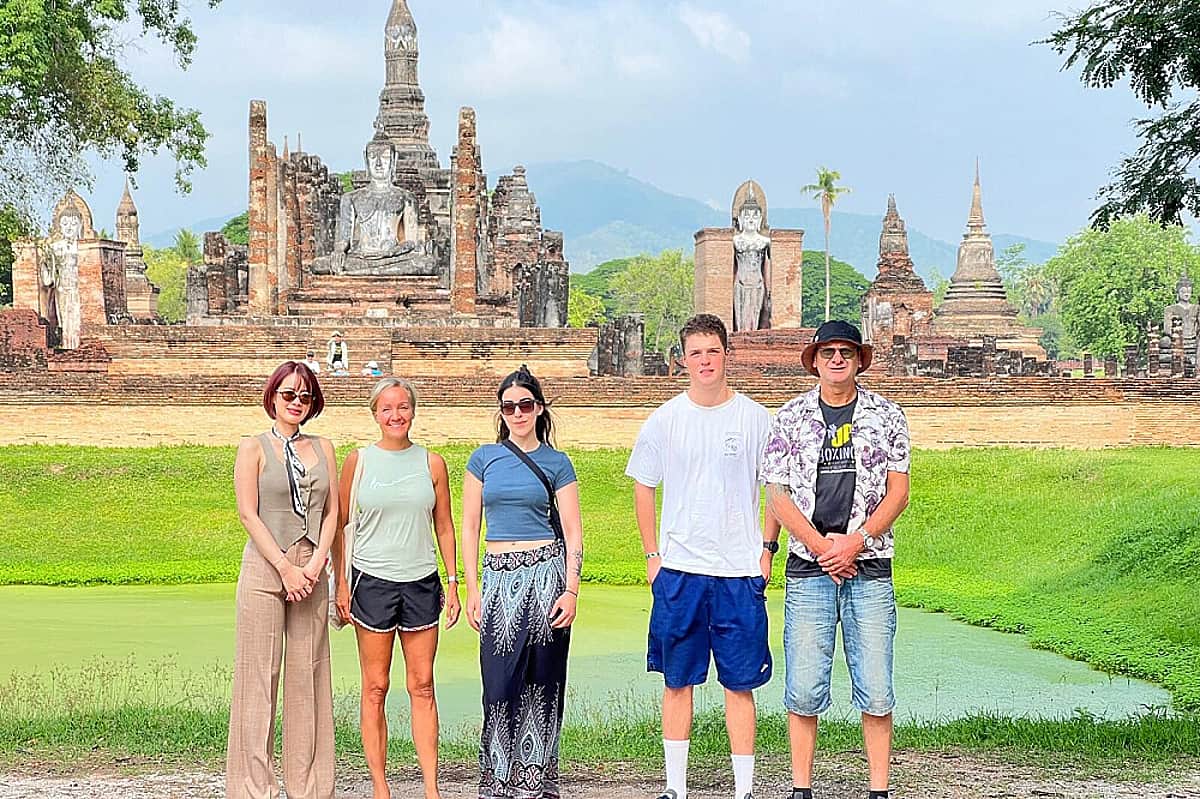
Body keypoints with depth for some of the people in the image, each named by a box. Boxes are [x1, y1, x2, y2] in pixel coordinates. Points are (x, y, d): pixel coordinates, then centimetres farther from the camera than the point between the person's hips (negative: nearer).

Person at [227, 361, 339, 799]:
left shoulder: (322, 448, 14)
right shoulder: (254, 448, 2)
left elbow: (331, 511, 10)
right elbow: (248, 513, -5)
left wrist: (316, 563, -6)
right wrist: (285, 568, -12)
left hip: (310, 571, 4)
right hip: (265, 568, -4)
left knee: (308, 674, 4)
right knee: (259, 674, -4)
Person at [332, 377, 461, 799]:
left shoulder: (431, 463, 6)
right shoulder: (358, 461, 2)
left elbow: (444, 527, 12)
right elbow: (338, 524, 5)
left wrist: (452, 583, 8)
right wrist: (340, 583, -1)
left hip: (421, 582, 2)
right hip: (372, 581, -1)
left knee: (422, 687, 2)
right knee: (375, 688, 1)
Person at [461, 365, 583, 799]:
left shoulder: (557, 463, 5)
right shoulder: (484, 459, 8)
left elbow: (573, 533, 3)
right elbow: (468, 527, 9)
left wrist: (571, 590, -7)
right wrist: (472, 589, 1)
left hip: (547, 573, -1)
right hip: (500, 578, 1)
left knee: (541, 680, 0)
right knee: (500, 680, -2)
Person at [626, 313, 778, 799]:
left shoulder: (755, 419, 2)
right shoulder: (664, 420, 4)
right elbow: (643, 487, 12)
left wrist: (766, 547, 2)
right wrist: (652, 554, 6)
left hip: (740, 573, -1)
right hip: (678, 572, 1)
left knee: (740, 683, 0)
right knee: (677, 681, 5)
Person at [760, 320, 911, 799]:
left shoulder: (887, 416, 7)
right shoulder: (791, 417, 6)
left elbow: (898, 492, 4)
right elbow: (777, 494, 3)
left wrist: (856, 541, -9)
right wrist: (822, 546, -8)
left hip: (870, 568, 0)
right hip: (807, 567, 0)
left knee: (876, 690, -2)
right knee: (804, 689, -1)